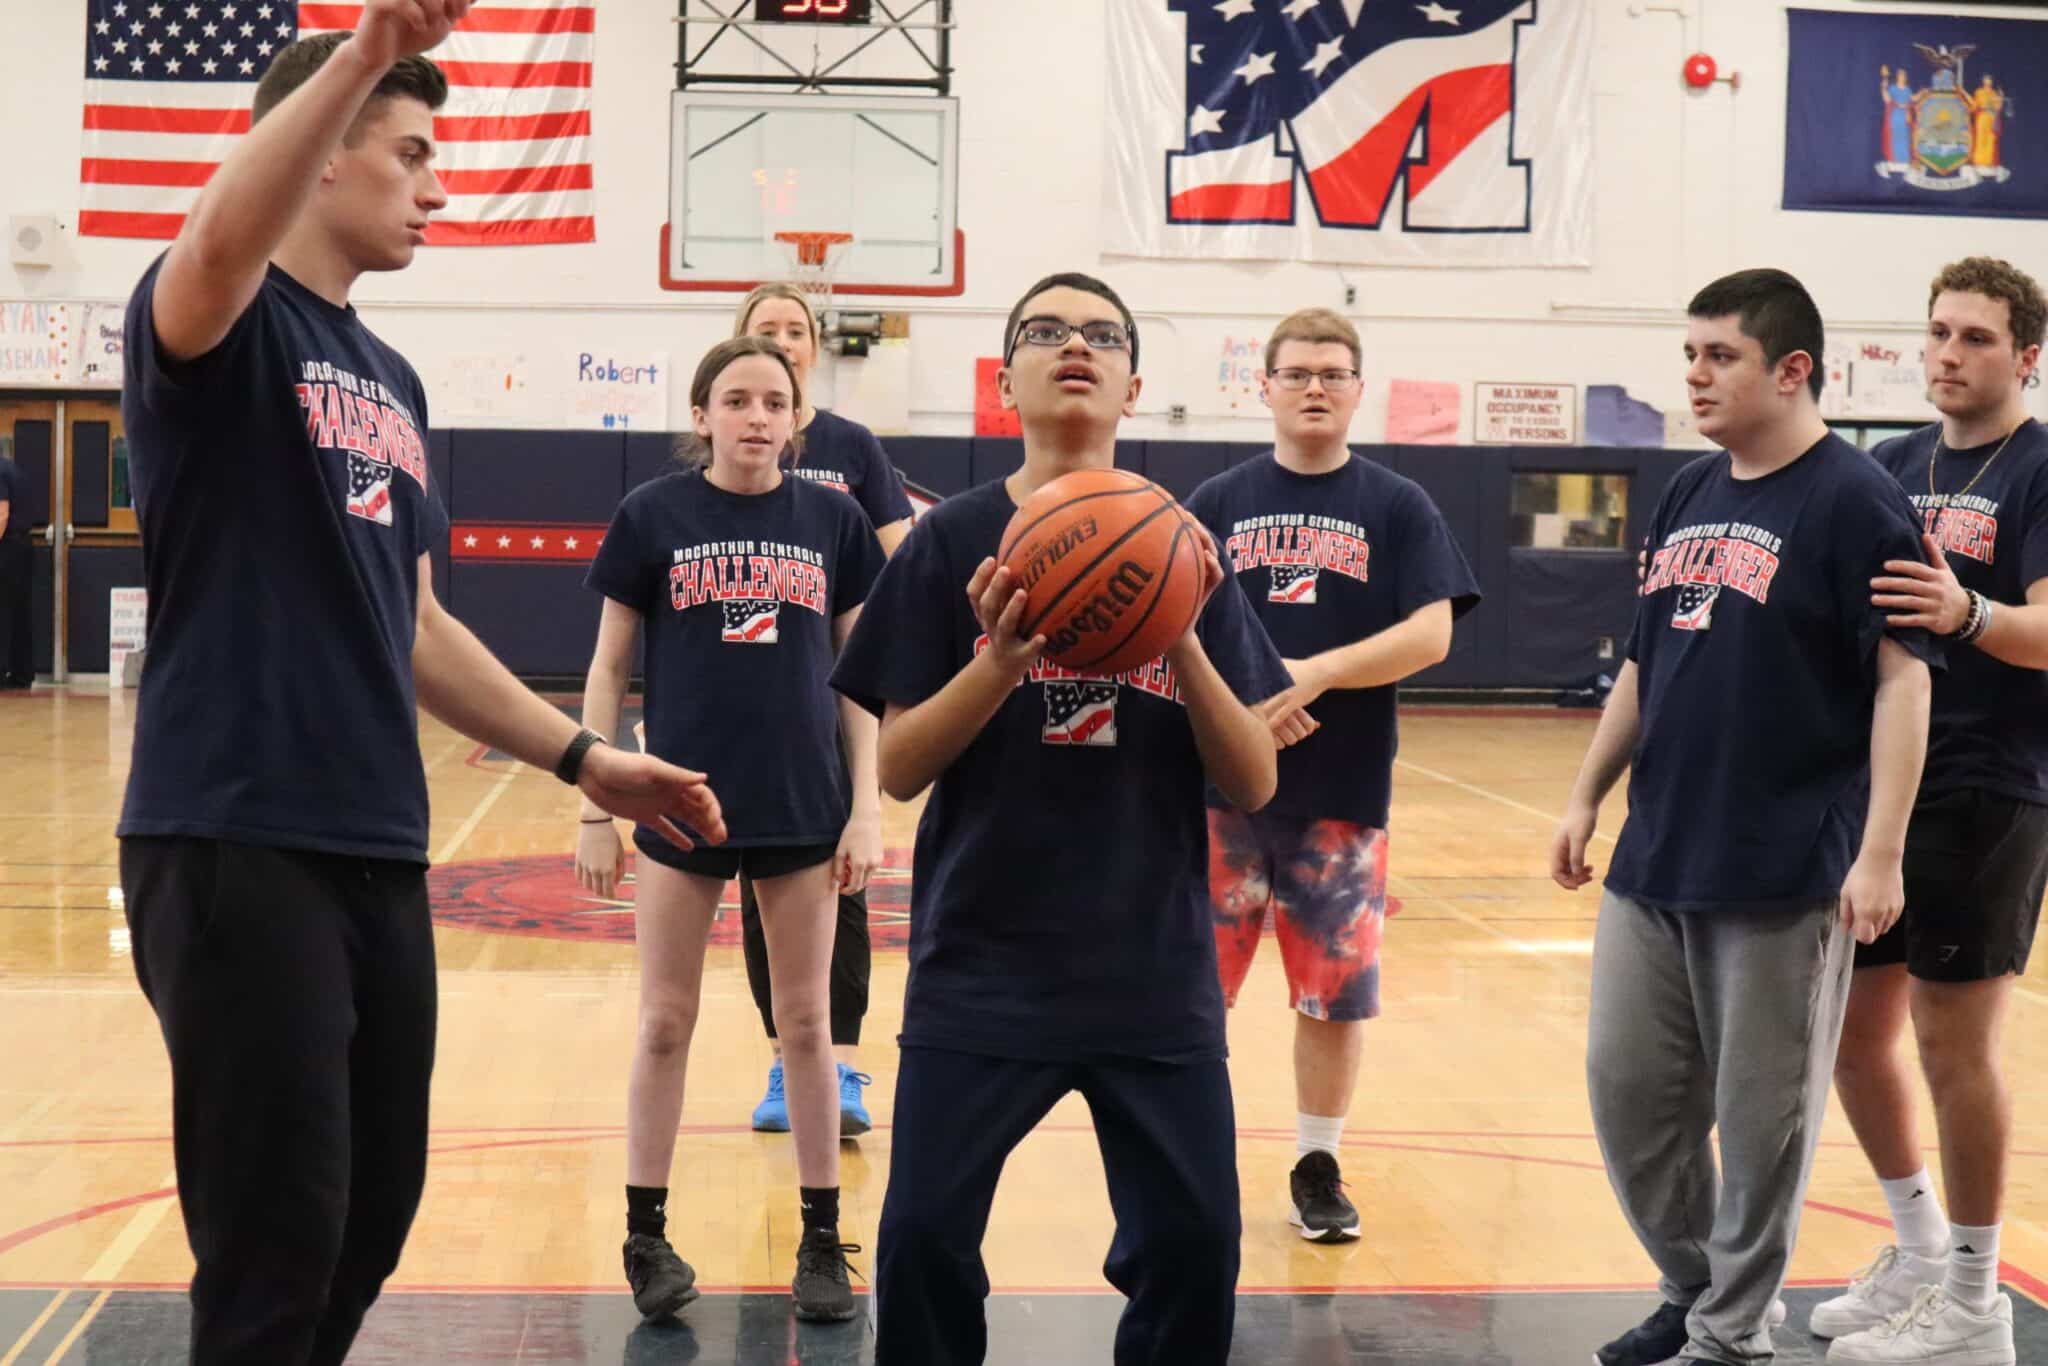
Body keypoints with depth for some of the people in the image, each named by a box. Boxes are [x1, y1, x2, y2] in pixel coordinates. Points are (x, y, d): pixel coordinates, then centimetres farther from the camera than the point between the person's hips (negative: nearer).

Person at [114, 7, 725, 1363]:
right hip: (237, 847, -8)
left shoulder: (392, 381, 18)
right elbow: (218, 239, -32)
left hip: (378, 851, 8)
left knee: (370, 1216, 15)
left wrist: (582, 756, 18)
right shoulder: (226, 326, -5)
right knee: (276, 1240, -5)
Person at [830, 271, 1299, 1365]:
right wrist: (1001, 662, -20)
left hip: (1154, 977, 2)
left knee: (1192, 1238, 0)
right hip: (979, 970, -1)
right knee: (925, 1234, -4)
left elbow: (1253, 786, 1)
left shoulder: (1181, 550, 4)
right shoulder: (953, 541, 0)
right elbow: (897, 768, -3)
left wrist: (1184, 642, -15)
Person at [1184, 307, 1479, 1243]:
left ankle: (1318, 1169, 22)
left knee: (1336, 989, 6)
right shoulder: (1217, 505, 6)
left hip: (1344, 792, 0)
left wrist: (1315, 673, -18)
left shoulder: (1398, 508, 3)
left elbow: (1430, 634, -8)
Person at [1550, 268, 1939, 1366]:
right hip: (1654, 862, 7)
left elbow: (1903, 678, -13)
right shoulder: (1688, 495, 12)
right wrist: (1587, 797, 16)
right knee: (1626, 1089, 12)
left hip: (1783, 874, -7)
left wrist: (1881, 851, -19)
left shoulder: (1852, 500, -9)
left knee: (1761, 1111, 3)